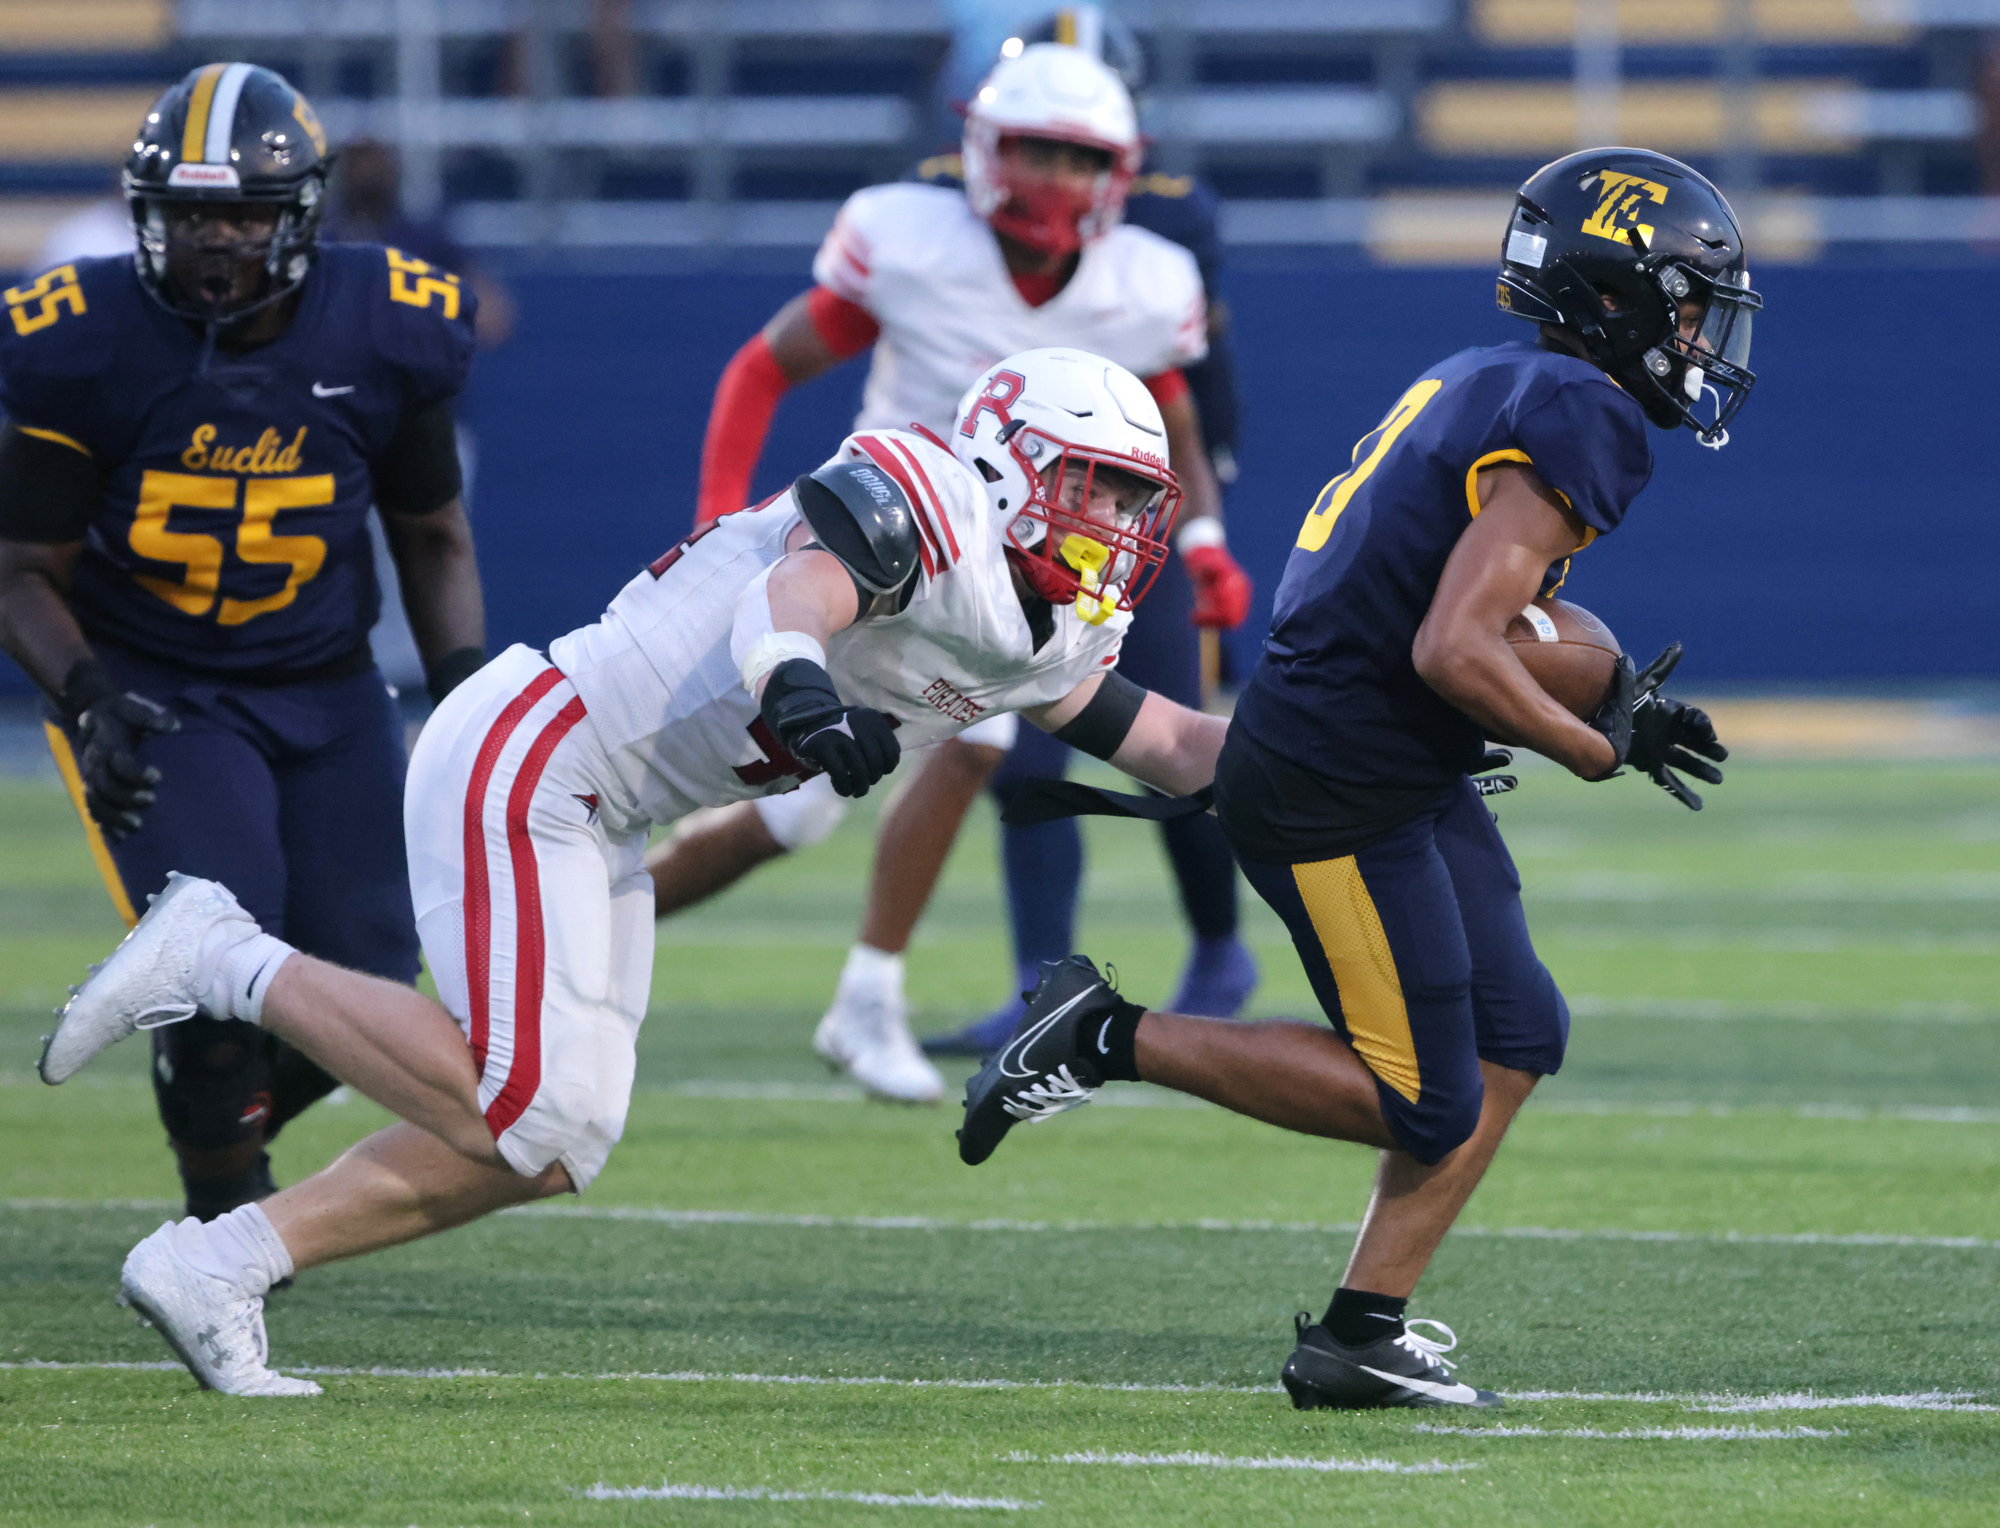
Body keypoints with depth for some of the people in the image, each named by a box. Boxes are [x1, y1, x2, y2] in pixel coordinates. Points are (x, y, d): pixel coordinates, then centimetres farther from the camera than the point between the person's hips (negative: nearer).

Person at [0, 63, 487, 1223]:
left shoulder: (382, 335, -10)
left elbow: (433, 538, 7)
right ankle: (227, 1213, 0)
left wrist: (465, 684, -7)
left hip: (326, 691, 3)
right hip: (154, 690, -3)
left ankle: (227, 1129, 29)